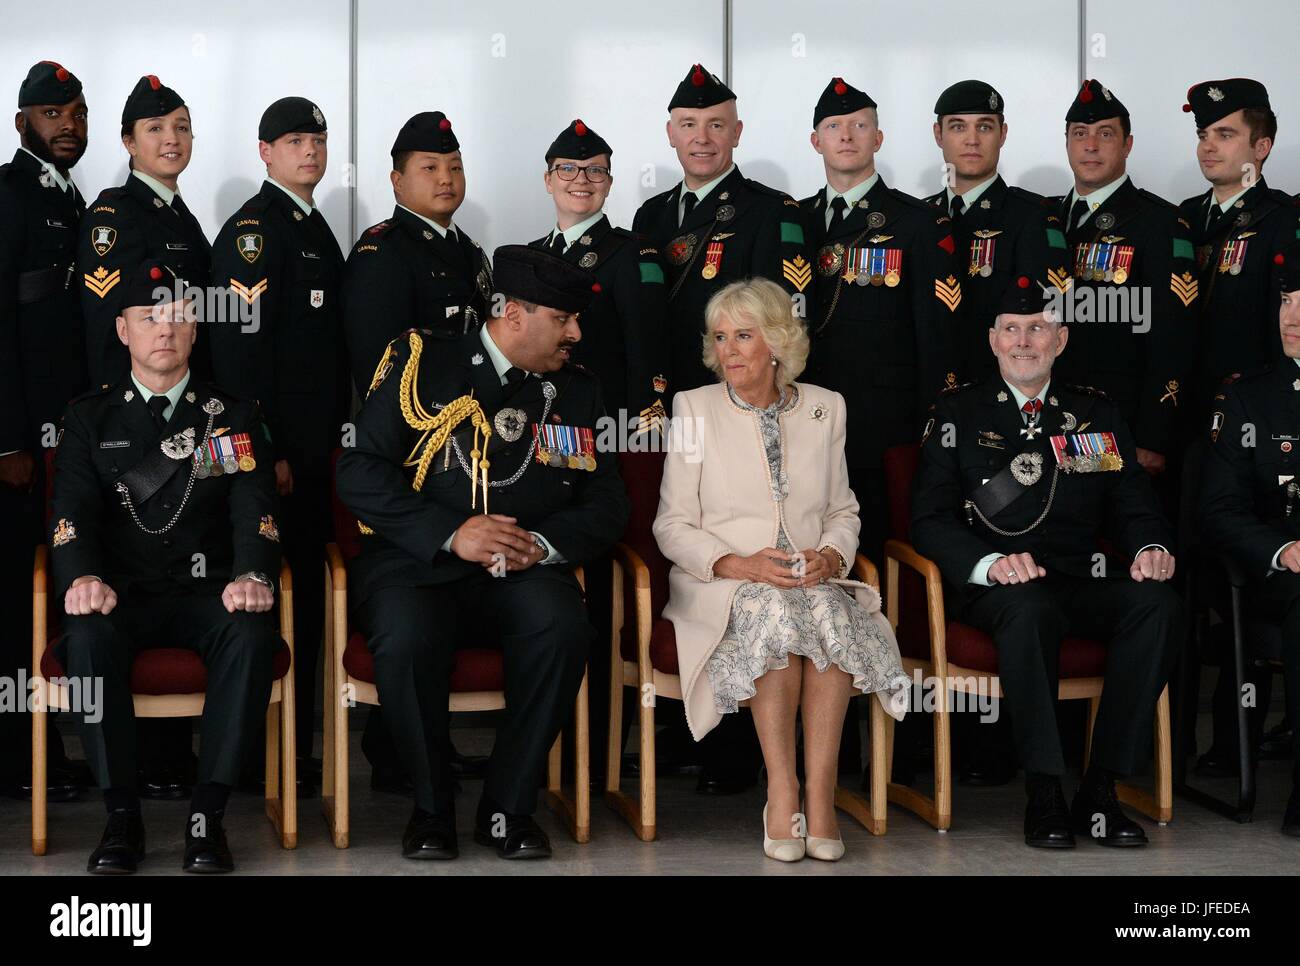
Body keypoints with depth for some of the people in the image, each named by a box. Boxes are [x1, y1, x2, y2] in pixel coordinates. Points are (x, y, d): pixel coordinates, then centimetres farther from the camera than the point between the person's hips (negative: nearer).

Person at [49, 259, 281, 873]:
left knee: (251, 633, -33)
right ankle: (121, 815, -22)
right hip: (121, 595, 0)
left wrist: (253, 575, -23)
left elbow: (255, 508, -1)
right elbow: (72, 513, 0)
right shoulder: (89, 418, 13)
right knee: (89, 638, -34)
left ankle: (208, 814, -26)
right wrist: (82, 577, -23)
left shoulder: (233, 418, 13)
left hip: (207, 594, 0)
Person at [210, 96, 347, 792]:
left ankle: (297, 747, 21)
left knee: (307, 595, 12)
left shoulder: (316, 228, 19)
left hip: (313, 448, 9)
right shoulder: (252, 231, -10)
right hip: (274, 452, -9)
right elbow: (240, 345, -17)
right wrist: (266, 452, -20)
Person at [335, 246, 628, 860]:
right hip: (418, 562, -3)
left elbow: (607, 503, 11)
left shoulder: (577, 392, 16)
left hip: (524, 571, 3)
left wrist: (542, 544, -10)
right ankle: (432, 808, -8)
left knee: (563, 630, -30)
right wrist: (450, 533, -16)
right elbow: (358, 471, -5)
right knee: (406, 641, -34)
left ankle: (508, 807, -10)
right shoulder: (422, 365, 3)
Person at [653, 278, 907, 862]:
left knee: (828, 611, -33)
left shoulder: (824, 408, 12)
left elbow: (843, 512, 16)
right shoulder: (695, 408, 4)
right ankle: (781, 790, -29)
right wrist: (740, 564, -17)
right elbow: (673, 525, 0)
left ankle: (819, 794, -31)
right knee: (777, 611, -35)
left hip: (813, 582, 2)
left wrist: (831, 556, -8)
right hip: (724, 587, -2)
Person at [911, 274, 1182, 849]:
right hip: (997, 585, -3)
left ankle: (1099, 791, -23)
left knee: (1158, 603, -29)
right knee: (1029, 609, -39)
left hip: (1085, 581, 3)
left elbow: (1134, 505, 15)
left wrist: (1151, 548, -10)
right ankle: (1044, 795, -28)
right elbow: (930, 520, 1)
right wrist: (991, 562, -19)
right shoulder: (957, 413, 10)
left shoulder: (1097, 413, 19)